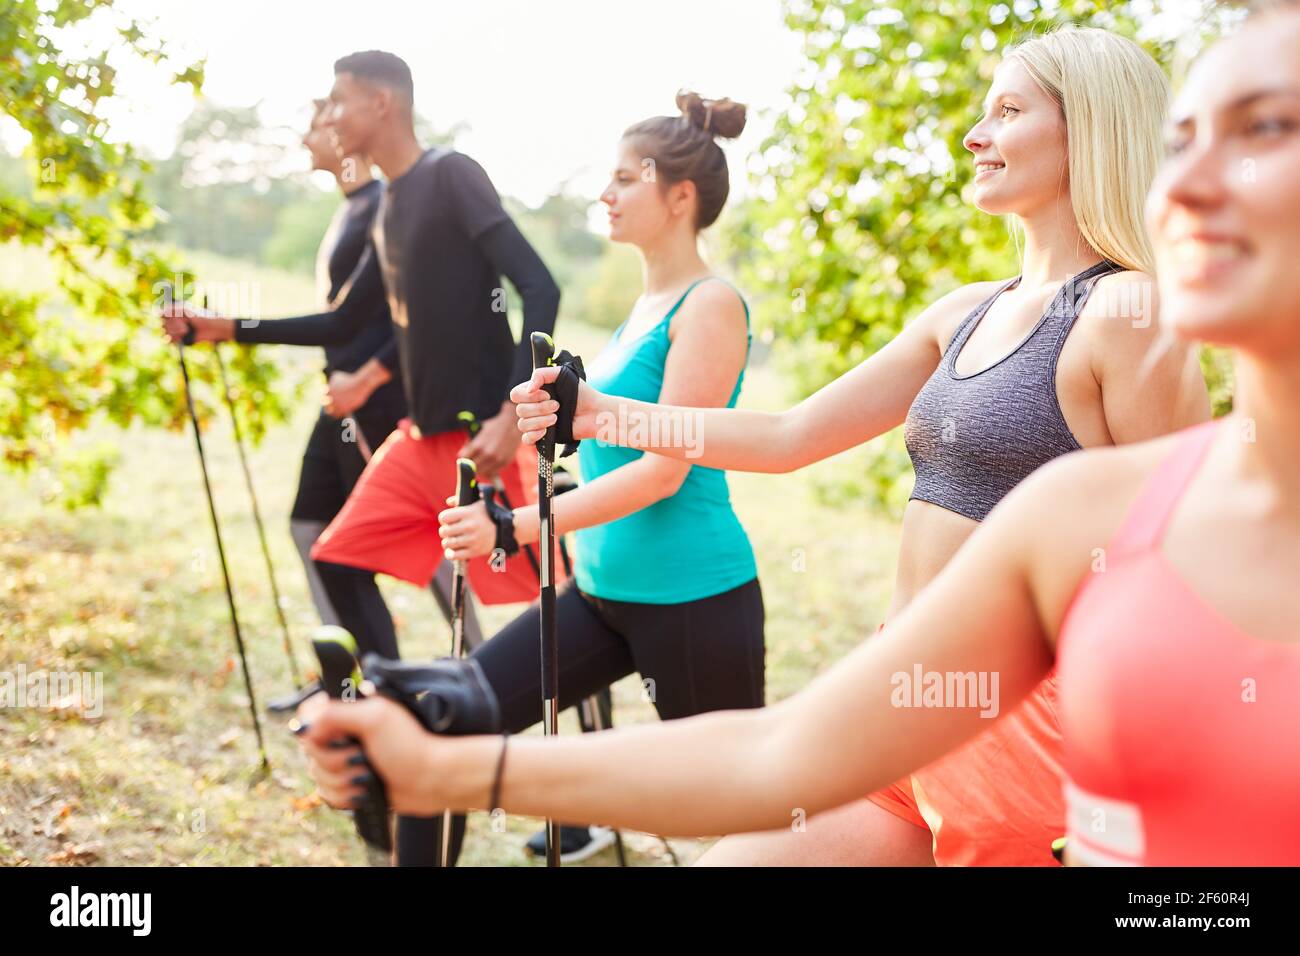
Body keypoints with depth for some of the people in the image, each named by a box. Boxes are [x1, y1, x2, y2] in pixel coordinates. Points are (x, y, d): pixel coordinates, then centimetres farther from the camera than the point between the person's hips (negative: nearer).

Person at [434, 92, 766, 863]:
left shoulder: (710, 305, -15)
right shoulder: (646, 304, 11)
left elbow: (664, 471, -22)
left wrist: (516, 526, -26)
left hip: (693, 598, -9)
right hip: (603, 591, 9)